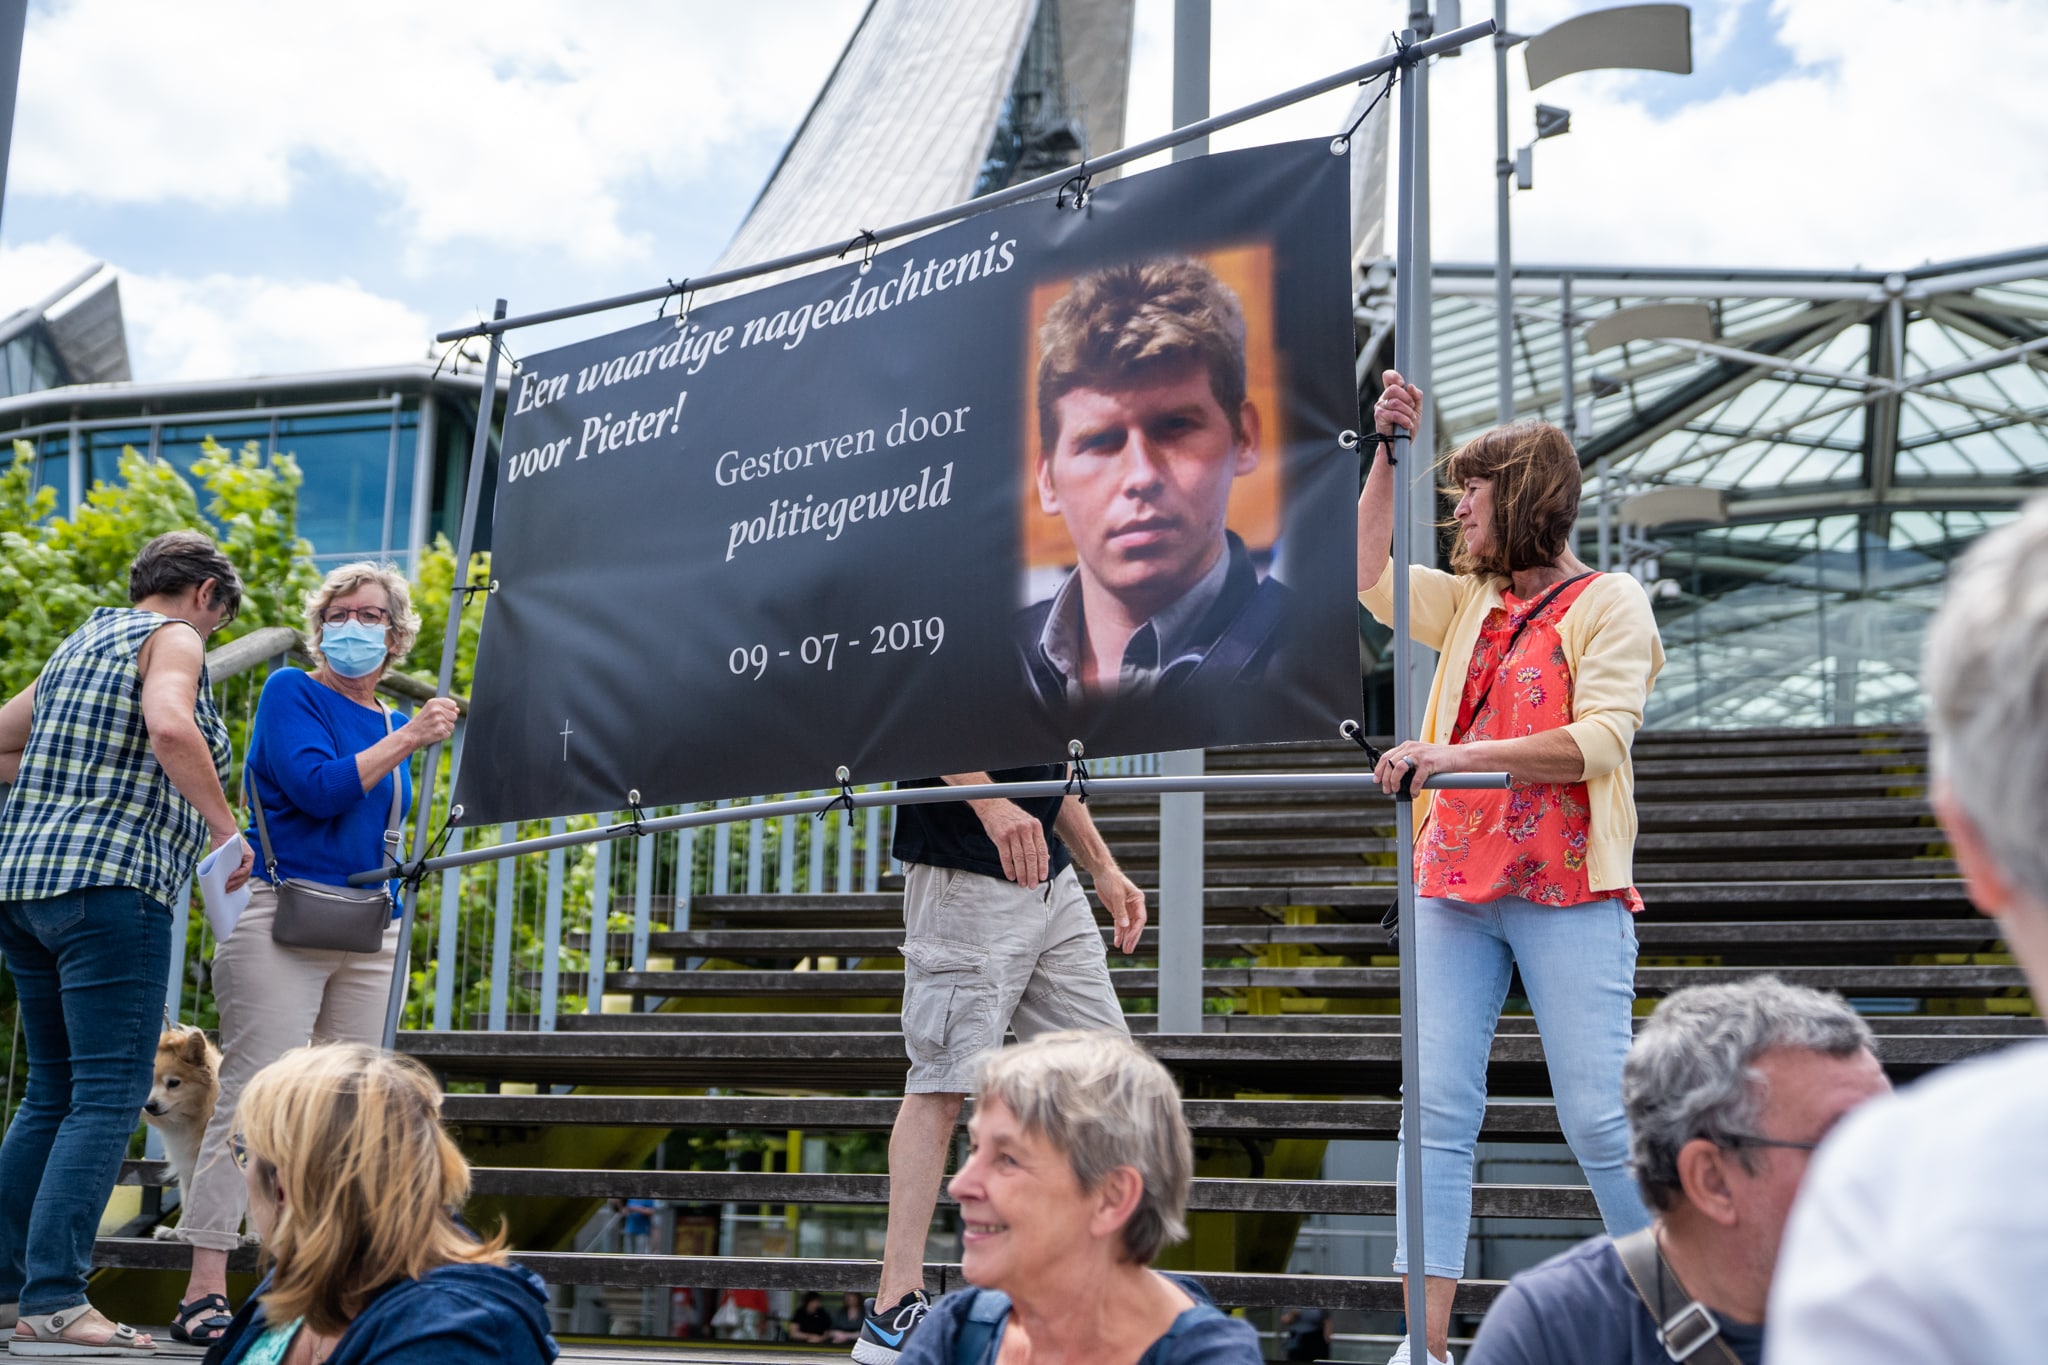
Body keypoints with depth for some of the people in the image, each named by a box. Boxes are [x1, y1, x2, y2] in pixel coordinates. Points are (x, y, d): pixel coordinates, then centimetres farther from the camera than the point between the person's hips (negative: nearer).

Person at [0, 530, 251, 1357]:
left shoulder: (80, 644, 23)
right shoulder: (172, 639, -2)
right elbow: (170, 728, -23)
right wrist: (222, 824, -14)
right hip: (109, 883, -9)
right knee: (109, 1096, -10)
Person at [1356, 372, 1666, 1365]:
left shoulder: (1609, 602, -1)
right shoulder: (1469, 602, 18)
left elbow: (1598, 741, -13)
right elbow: (1366, 574, 22)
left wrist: (1458, 755, -20)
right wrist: (1387, 452, 14)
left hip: (1567, 892, -5)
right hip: (1454, 884, 6)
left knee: (1599, 1119, -8)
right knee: (1438, 1112, -2)